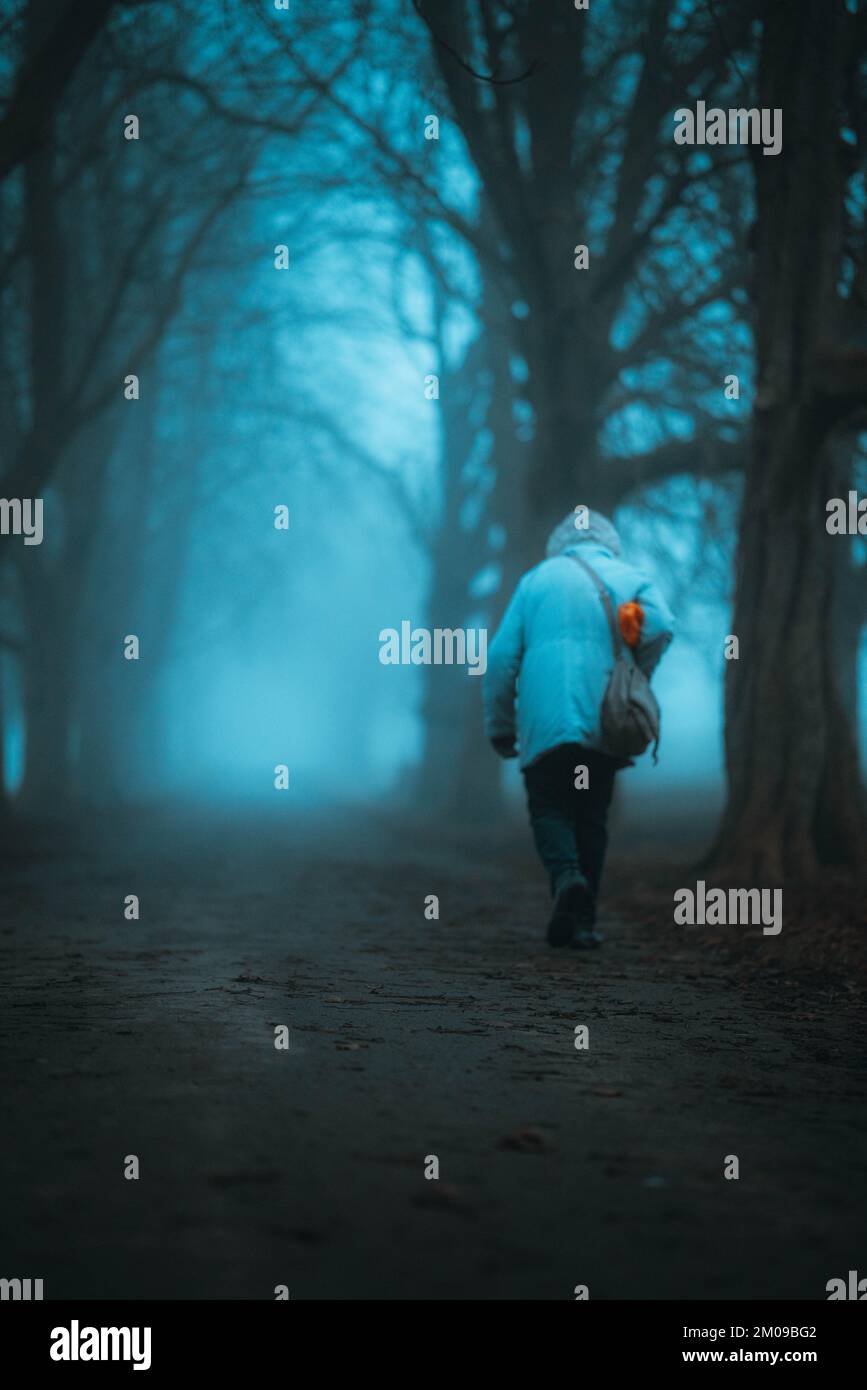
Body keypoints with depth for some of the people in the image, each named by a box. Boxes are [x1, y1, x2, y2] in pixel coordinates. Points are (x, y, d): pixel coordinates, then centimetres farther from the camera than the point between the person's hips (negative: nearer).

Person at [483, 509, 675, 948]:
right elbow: (661, 626, -9)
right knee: (592, 818, 13)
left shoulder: (536, 579, 13)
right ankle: (582, 920, 11)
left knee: (549, 809, 7)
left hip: (545, 722, -1)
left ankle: (567, 876, -21)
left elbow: (502, 656, 6)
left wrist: (500, 727, 13)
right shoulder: (631, 579, 13)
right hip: (604, 726, 1)